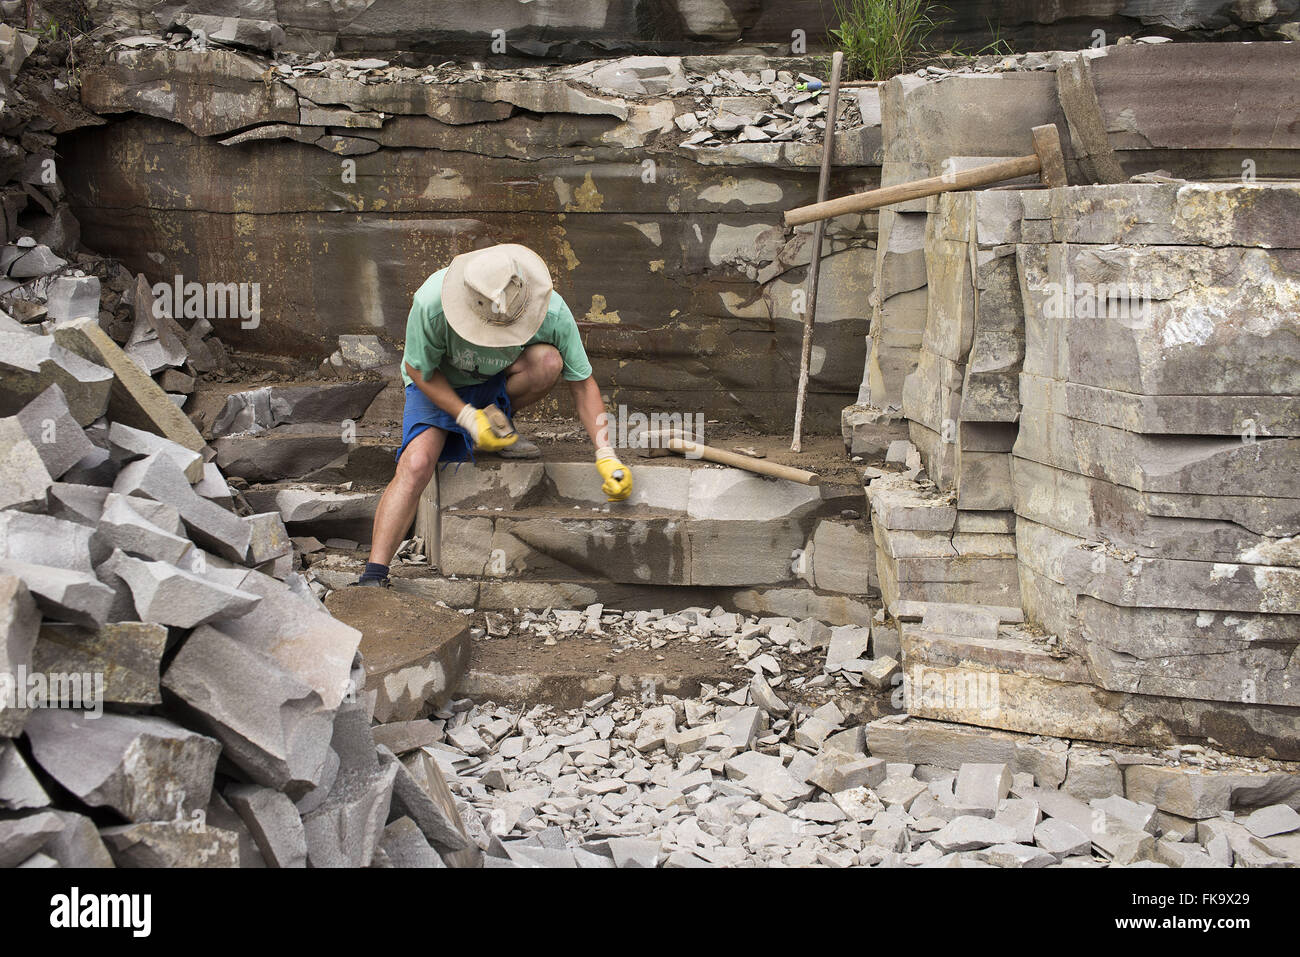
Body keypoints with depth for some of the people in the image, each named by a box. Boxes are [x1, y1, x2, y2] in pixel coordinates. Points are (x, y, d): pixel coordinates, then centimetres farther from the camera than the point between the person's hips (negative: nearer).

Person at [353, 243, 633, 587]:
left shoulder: (552, 311, -32)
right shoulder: (431, 303, -37)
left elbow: (582, 382, -18)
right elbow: (417, 369, -18)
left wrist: (606, 455, -24)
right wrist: (468, 418, -27)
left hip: (499, 380, 2)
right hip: (437, 382, -2)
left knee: (548, 361, -31)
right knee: (416, 465, -27)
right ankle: (374, 575, -26)